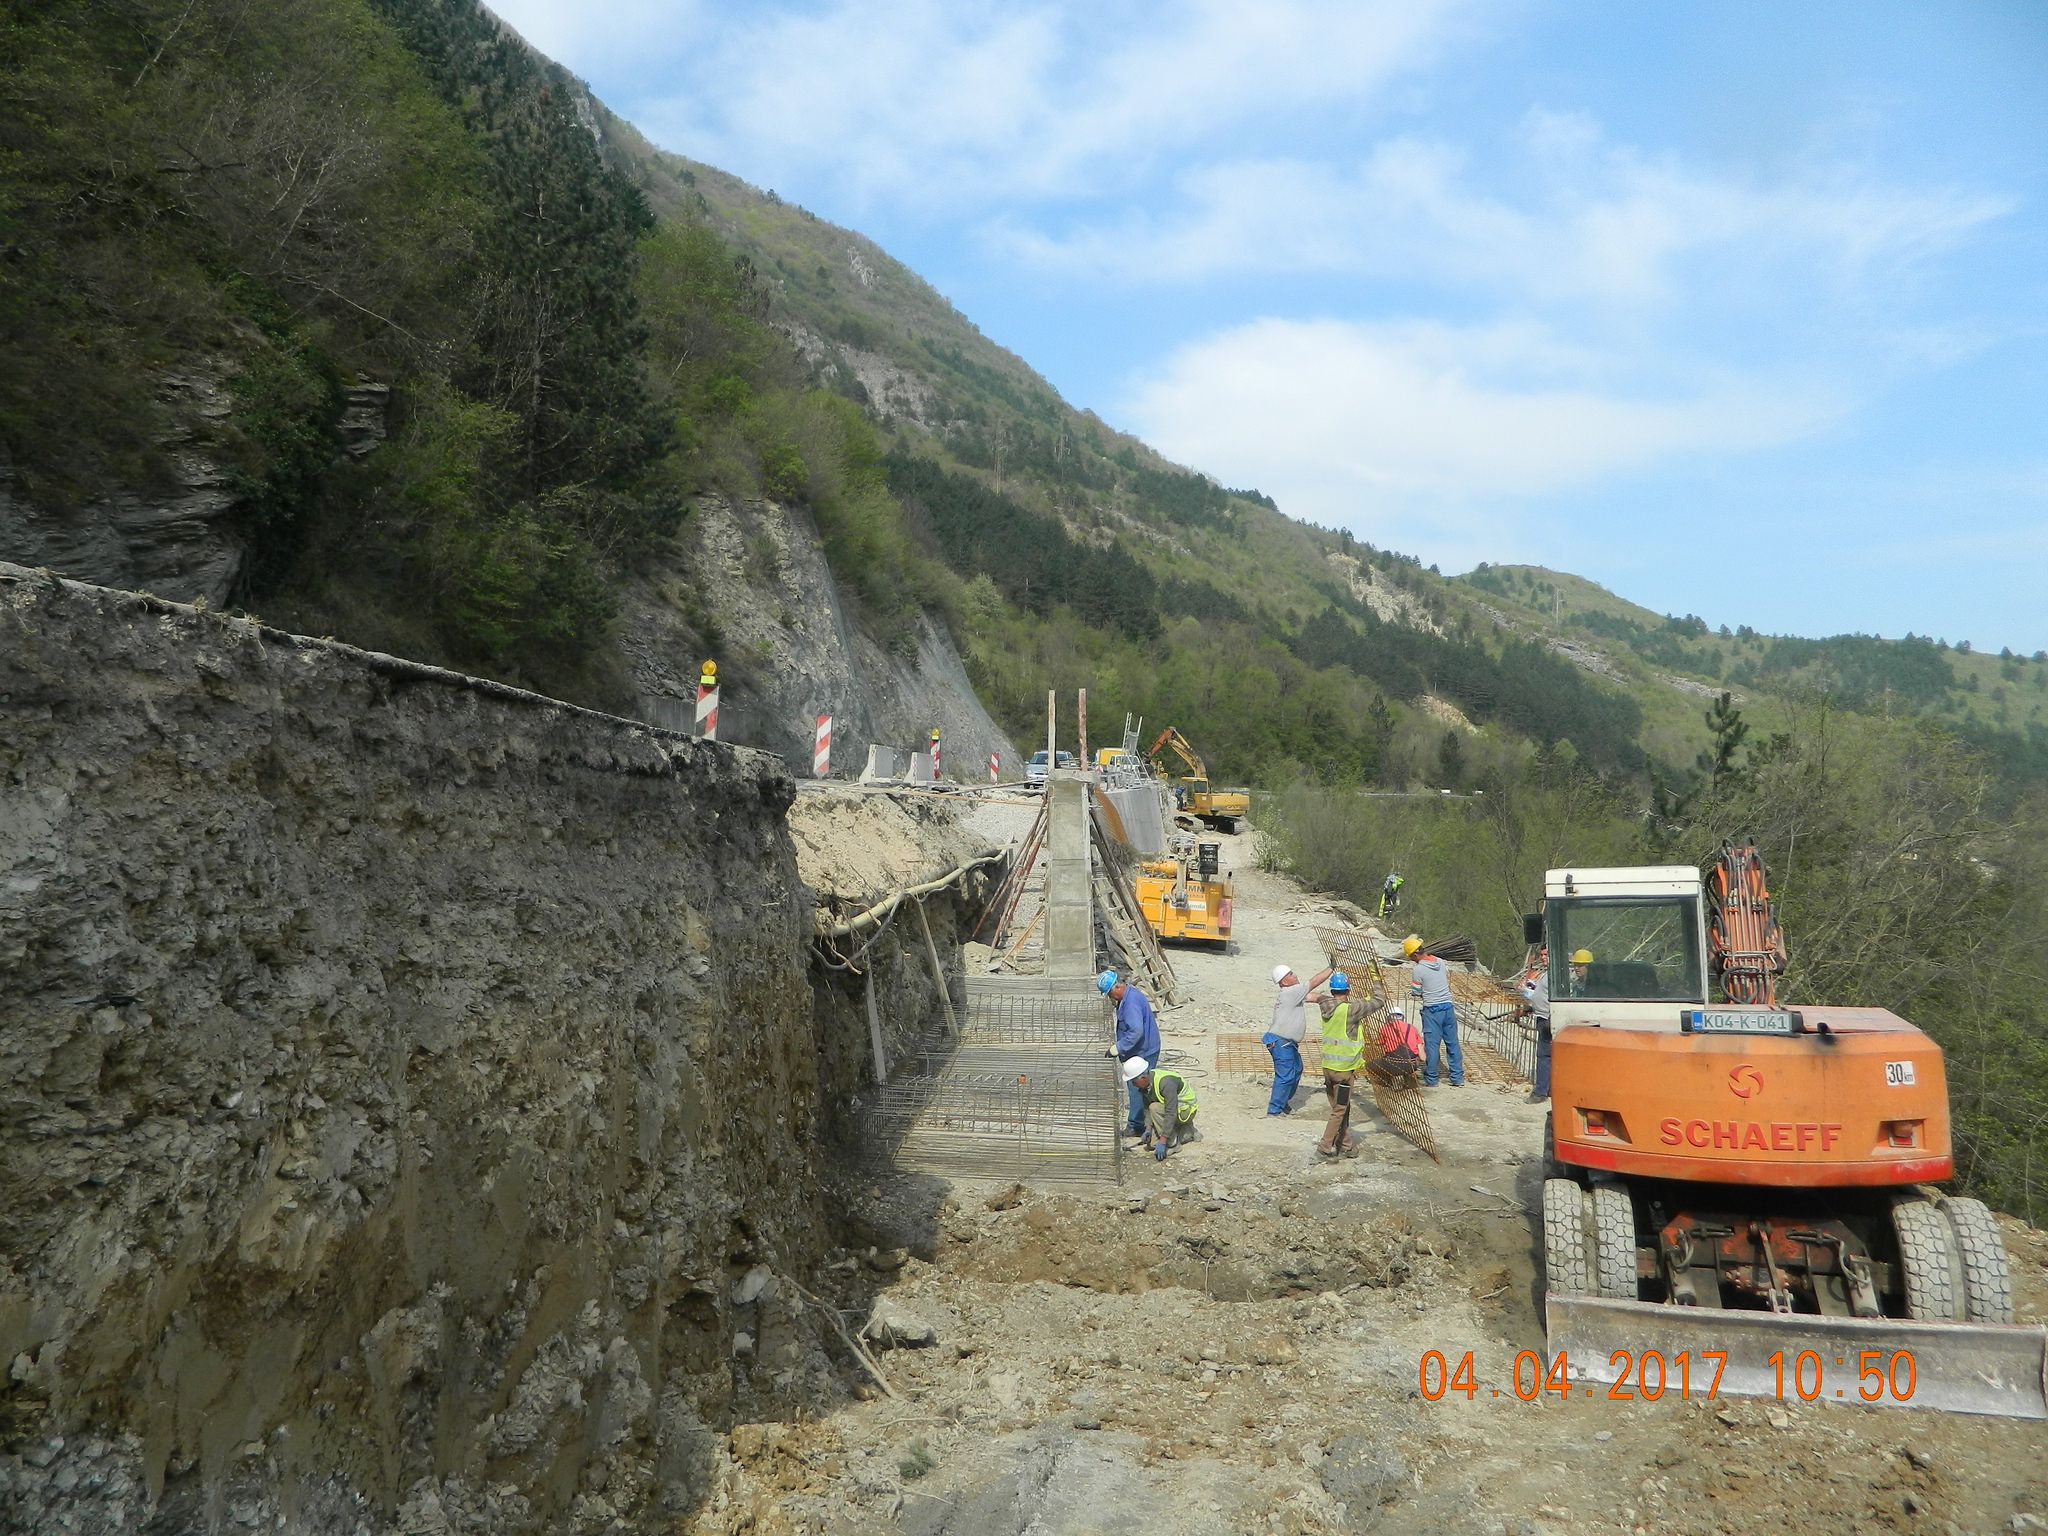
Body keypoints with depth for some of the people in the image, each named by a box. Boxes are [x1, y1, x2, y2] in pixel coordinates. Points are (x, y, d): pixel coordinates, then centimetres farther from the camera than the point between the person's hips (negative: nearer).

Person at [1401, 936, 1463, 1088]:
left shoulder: (1419, 969, -13)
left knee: (1431, 1045, 2)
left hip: (1432, 1010, -6)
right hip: (1448, 1006, 6)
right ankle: (1458, 1079, 15)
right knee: (1452, 1043, 11)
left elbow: (1417, 992, -5)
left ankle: (1431, 1080, 6)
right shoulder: (1440, 961, 4)